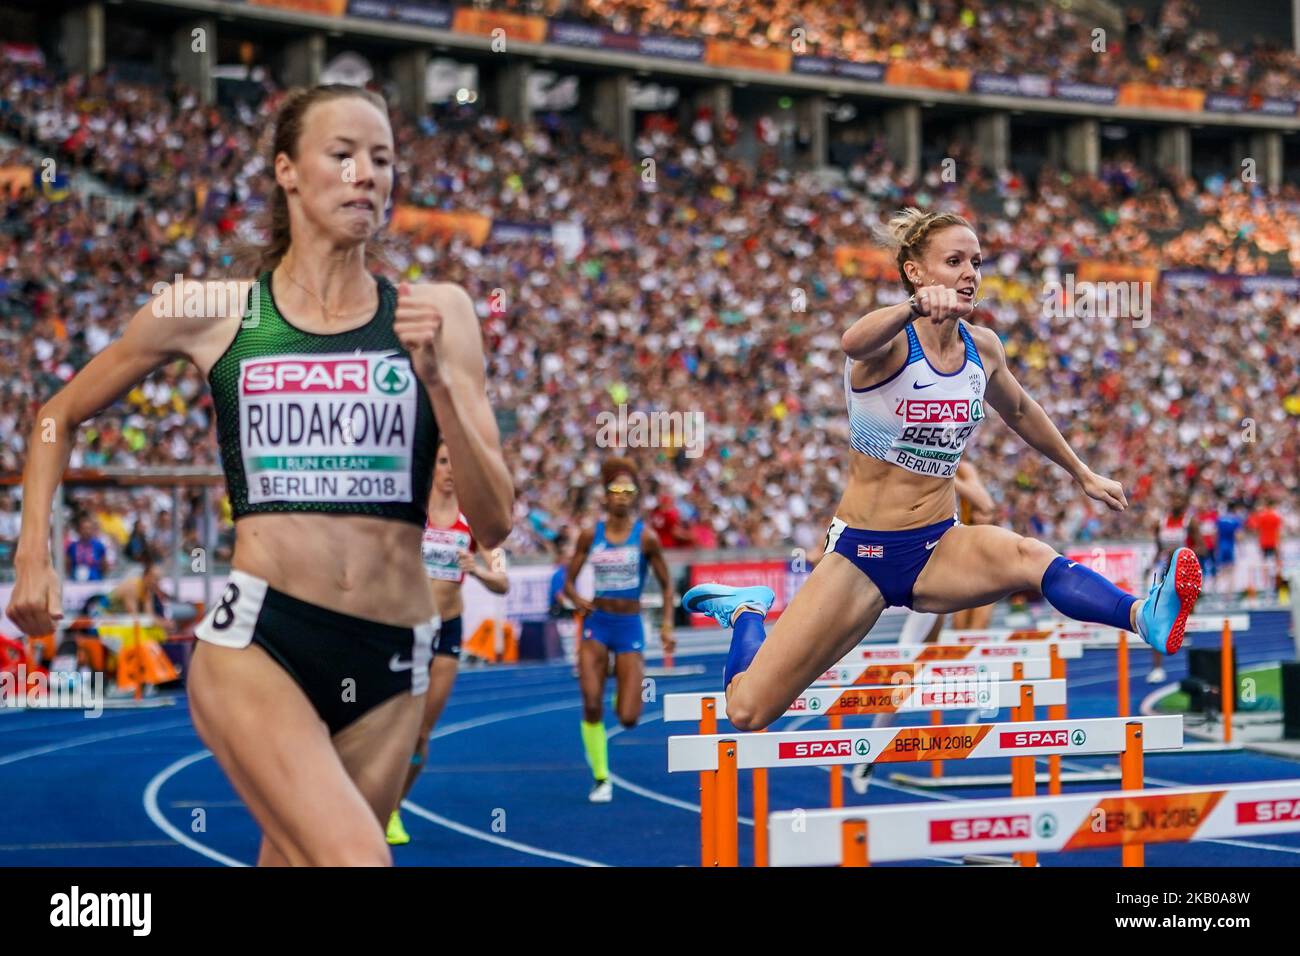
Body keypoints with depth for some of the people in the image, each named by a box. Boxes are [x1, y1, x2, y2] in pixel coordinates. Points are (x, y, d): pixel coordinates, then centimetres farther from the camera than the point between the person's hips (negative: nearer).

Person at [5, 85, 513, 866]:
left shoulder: (435, 314, 5)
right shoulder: (209, 313, 4)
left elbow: (494, 523, 1)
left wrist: (437, 378, -11)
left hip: (391, 661, 3)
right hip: (256, 641, -2)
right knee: (357, 859, -26)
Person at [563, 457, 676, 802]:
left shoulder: (645, 537, -4)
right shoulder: (591, 535, 2)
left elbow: (666, 585, 3)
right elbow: (569, 581, 7)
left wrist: (667, 625, -8)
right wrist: (577, 599, -14)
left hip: (630, 625, -1)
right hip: (596, 622, 1)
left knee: (628, 718, -5)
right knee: (591, 705, -14)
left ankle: (627, 691, 35)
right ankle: (601, 779, 3)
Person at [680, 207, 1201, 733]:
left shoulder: (982, 347, 4)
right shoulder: (892, 341, -14)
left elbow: (1020, 412, 26)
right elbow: (854, 342, -41)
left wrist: (1082, 475, 33)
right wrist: (918, 306, -61)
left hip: (939, 550, 4)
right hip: (863, 553, -4)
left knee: (1029, 556, -32)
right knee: (748, 713, -9)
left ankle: (1146, 617, -55)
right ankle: (747, 612, 22)